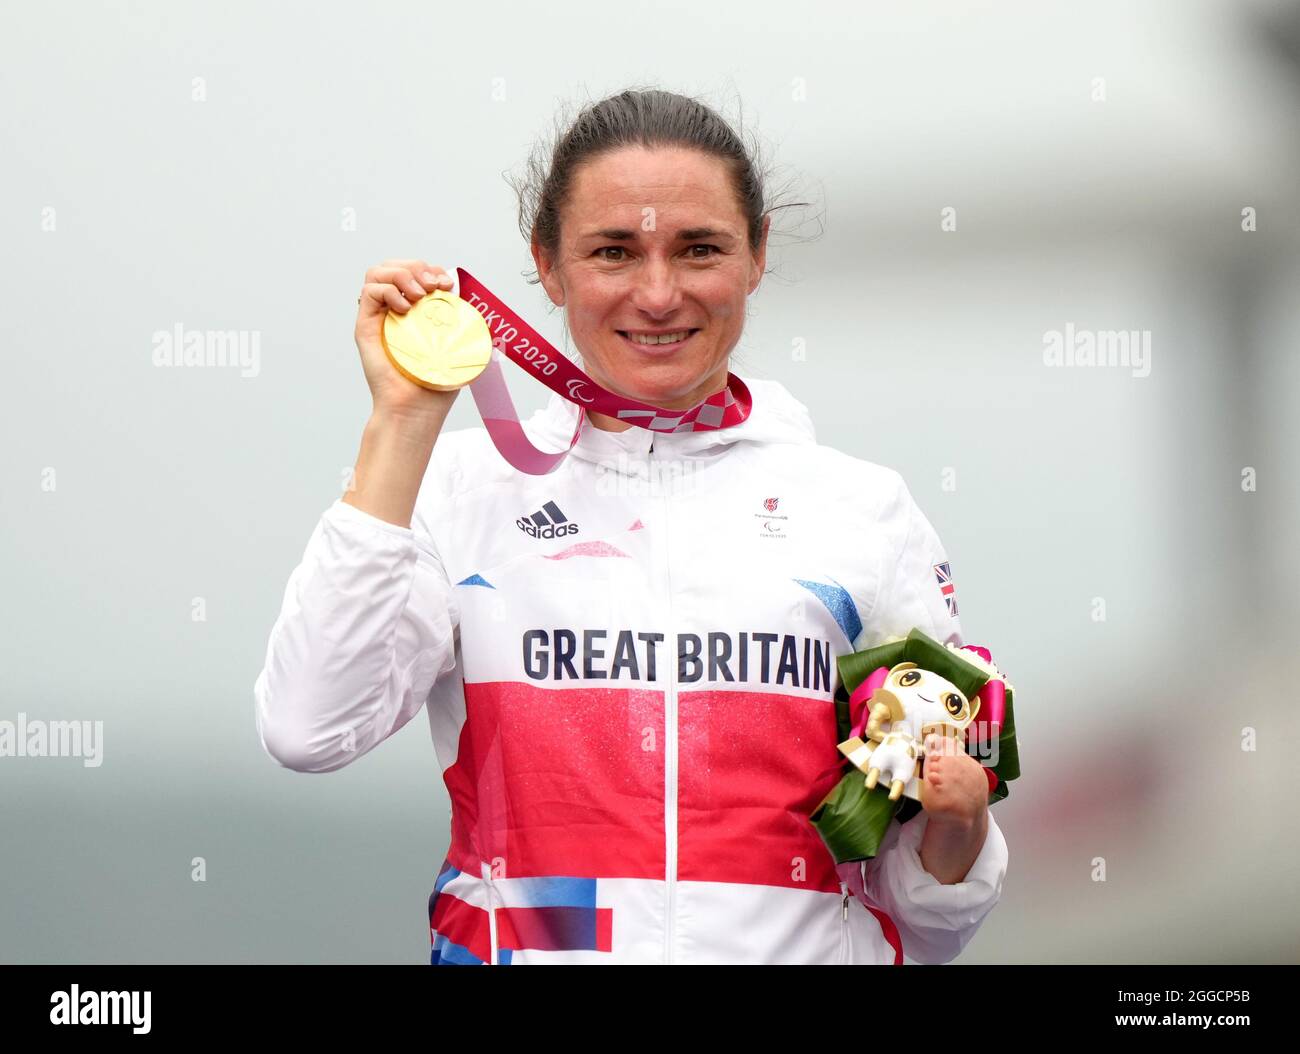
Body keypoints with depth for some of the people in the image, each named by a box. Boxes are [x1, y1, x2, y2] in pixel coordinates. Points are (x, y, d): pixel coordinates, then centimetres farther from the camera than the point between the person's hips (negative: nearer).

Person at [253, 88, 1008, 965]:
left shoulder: (865, 511, 10)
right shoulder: (464, 486, 9)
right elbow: (309, 729, -8)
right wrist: (403, 422, -4)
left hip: (804, 945, 2)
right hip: (521, 944, -2)